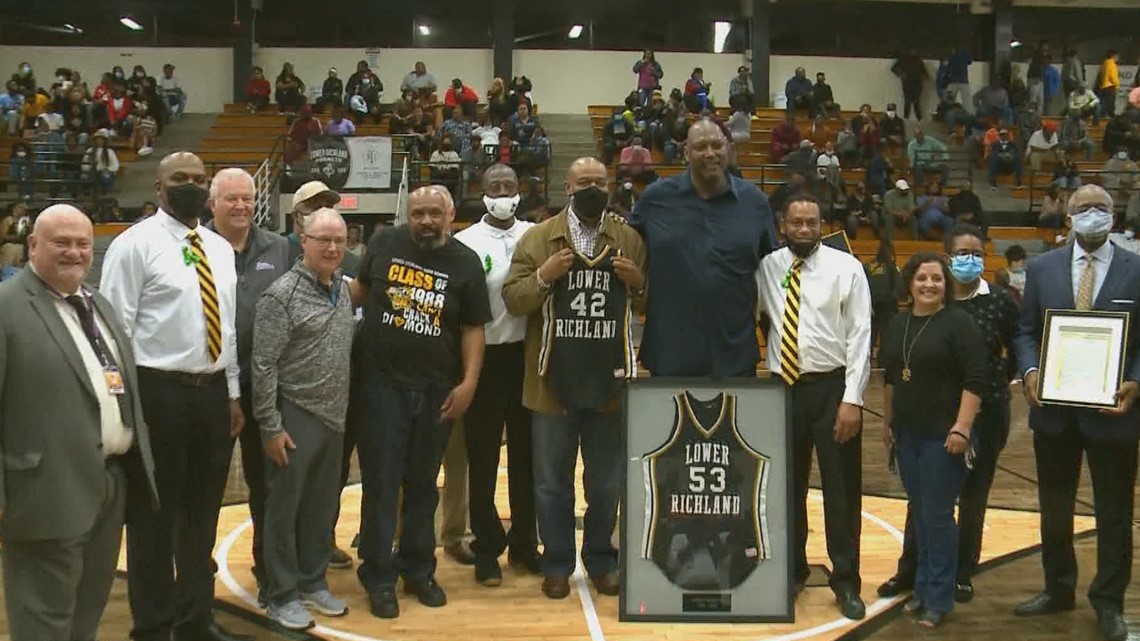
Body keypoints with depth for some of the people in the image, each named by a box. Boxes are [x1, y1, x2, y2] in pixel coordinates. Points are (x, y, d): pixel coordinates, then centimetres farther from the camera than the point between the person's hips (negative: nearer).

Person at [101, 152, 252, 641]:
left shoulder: (220, 248, 12)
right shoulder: (135, 244, -7)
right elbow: (116, 327, -9)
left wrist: (233, 393, 13)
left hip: (213, 391, 6)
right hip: (159, 391, -6)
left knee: (202, 513, 15)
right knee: (155, 514, 5)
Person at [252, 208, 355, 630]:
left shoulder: (344, 290, 8)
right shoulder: (282, 294, -13)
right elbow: (263, 366, -14)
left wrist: (343, 412, 14)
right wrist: (270, 427, -15)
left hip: (334, 419, 7)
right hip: (295, 417, -6)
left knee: (323, 507, 15)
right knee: (285, 508, 4)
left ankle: (314, 582, 29)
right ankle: (282, 596, 15)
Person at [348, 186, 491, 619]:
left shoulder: (466, 263, -1)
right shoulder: (383, 244, -2)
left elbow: (473, 329, 0)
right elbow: (361, 288, 15)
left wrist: (468, 384, -7)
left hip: (436, 391, 1)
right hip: (382, 384, -1)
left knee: (423, 483, 14)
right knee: (381, 484, 3)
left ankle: (418, 570, 28)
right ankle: (379, 579, 13)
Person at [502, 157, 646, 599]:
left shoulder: (629, 240, 6)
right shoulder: (539, 238, 1)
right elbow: (512, 300, -3)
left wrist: (638, 284, -10)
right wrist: (543, 277, -19)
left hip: (609, 382, 1)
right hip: (554, 382, -1)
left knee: (606, 482, 12)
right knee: (553, 481, 8)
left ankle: (601, 560, 27)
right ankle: (557, 563, 22)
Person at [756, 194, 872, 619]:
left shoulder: (846, 268, -5)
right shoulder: (767, 268, 3)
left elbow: (860, 335, -7)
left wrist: (852, 399, -13)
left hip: (831, 387, -3)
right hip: (784, 387, 3)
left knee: (841, 488, 4)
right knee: (787, 485, 14)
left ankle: (846, 581, 17)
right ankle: (791, 571, 30)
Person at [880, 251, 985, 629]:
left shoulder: (959, 322, -9)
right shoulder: (897, 325, 10)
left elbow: (974, 381, -13)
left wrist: (962, 428, -19)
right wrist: (887, 422, 18)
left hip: (943, 435, -6)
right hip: (907, 434, 6)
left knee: (937, 515, -1)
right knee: (919, 514, 12)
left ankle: (939, 598, 10)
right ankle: (923, 588, 24)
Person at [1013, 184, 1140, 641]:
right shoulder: (1042, 268, 4)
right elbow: (1026, 331, 6)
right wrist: (1029, 370, -11)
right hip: (1054, 407, 2)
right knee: (1054, 508, 15)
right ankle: (1058, 590, 31)